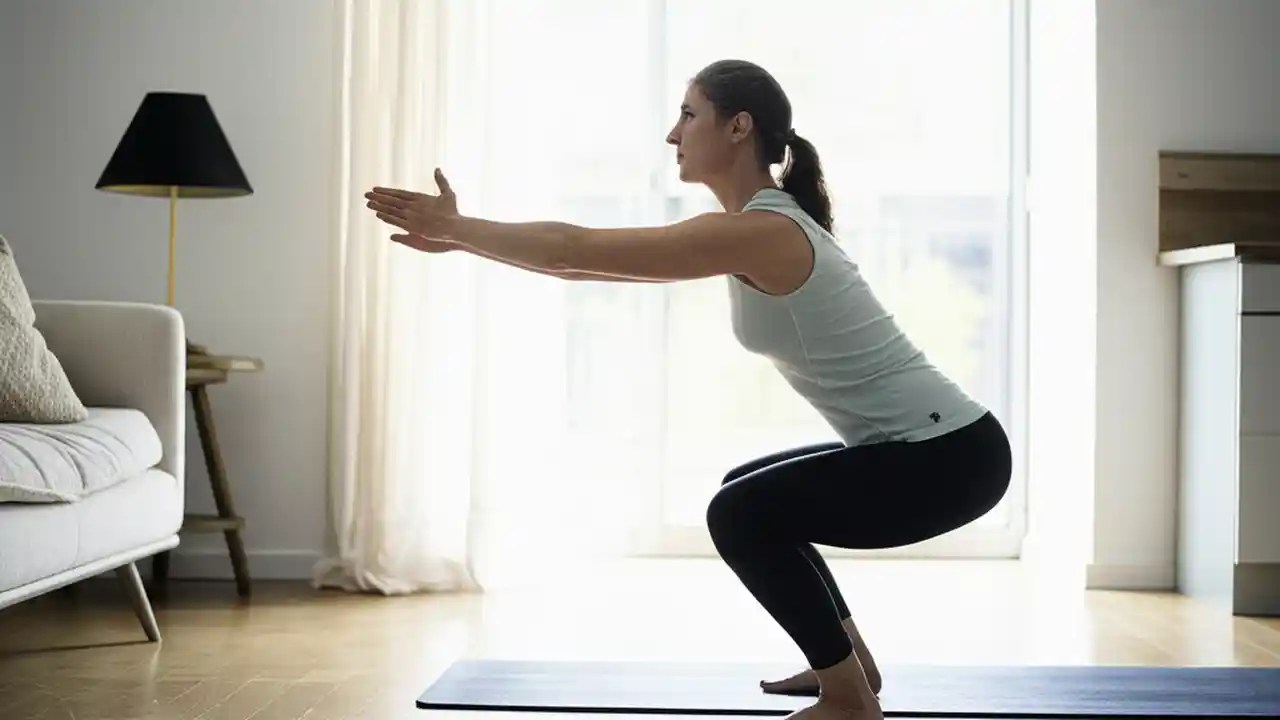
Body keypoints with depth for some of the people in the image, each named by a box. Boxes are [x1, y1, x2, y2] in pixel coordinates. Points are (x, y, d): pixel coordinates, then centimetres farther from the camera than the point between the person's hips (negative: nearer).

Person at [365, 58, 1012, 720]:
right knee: (747, 493, 20)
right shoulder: (759, 227, 9)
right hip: (924, 444, 10)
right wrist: (459, 237, 12)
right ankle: (845, 660, 28)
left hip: (950, 454, -10)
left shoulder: (758, 233, -21)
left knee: (739, 516, -12)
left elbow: (575, 252, -20)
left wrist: (454, 228, -8)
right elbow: (592, 259, 13)